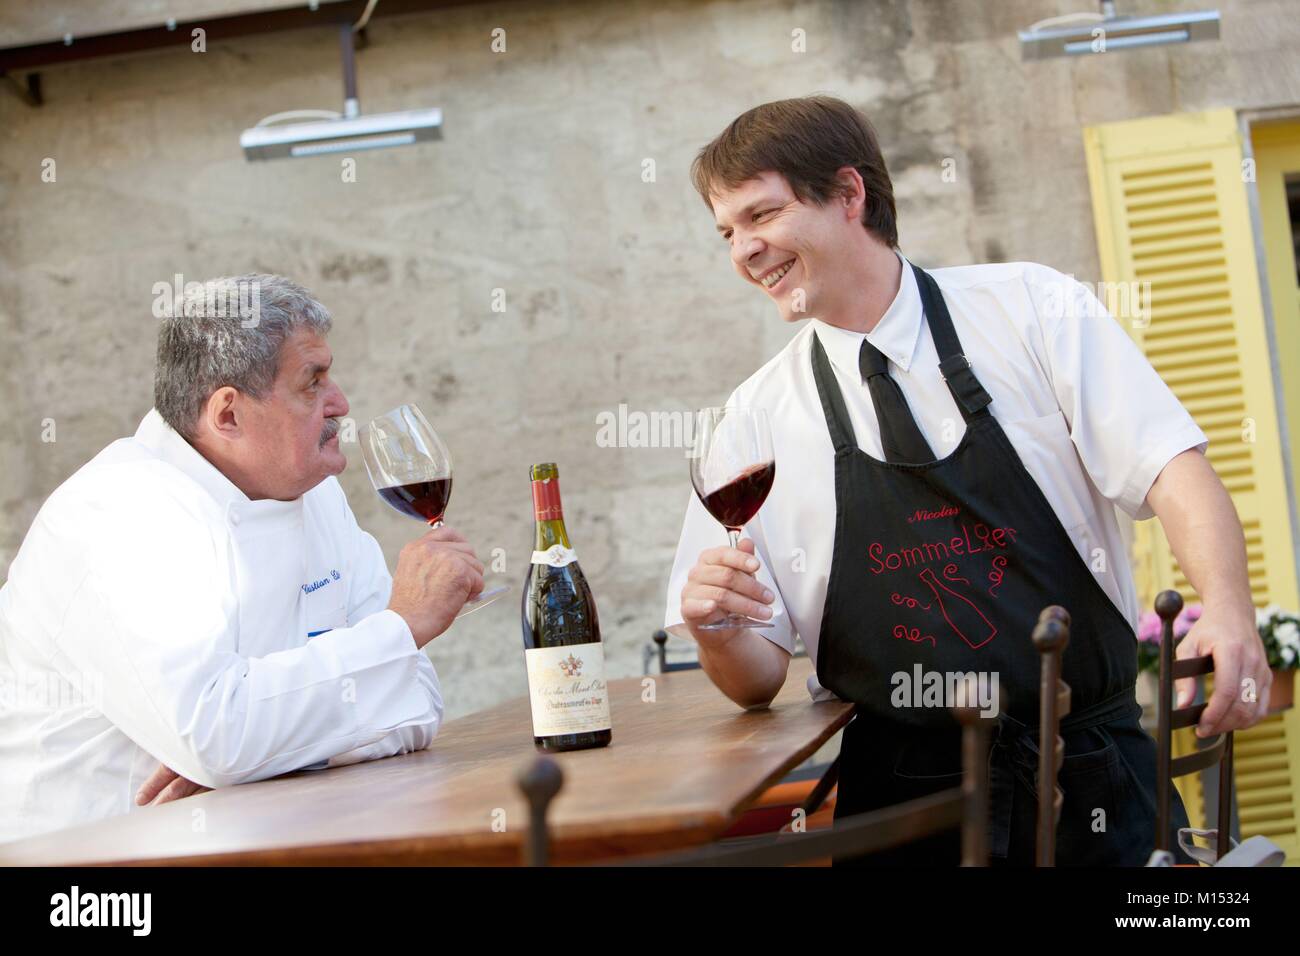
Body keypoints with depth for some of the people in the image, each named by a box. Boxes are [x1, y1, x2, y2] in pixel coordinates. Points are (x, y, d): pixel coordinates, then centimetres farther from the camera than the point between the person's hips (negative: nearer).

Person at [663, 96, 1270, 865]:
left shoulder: (1033, 310, 0)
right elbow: (759, 682, 5)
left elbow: (1171, 468, -9)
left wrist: (1229, 607, -28)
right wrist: (715, 630, -17)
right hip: (904, 805, 2)